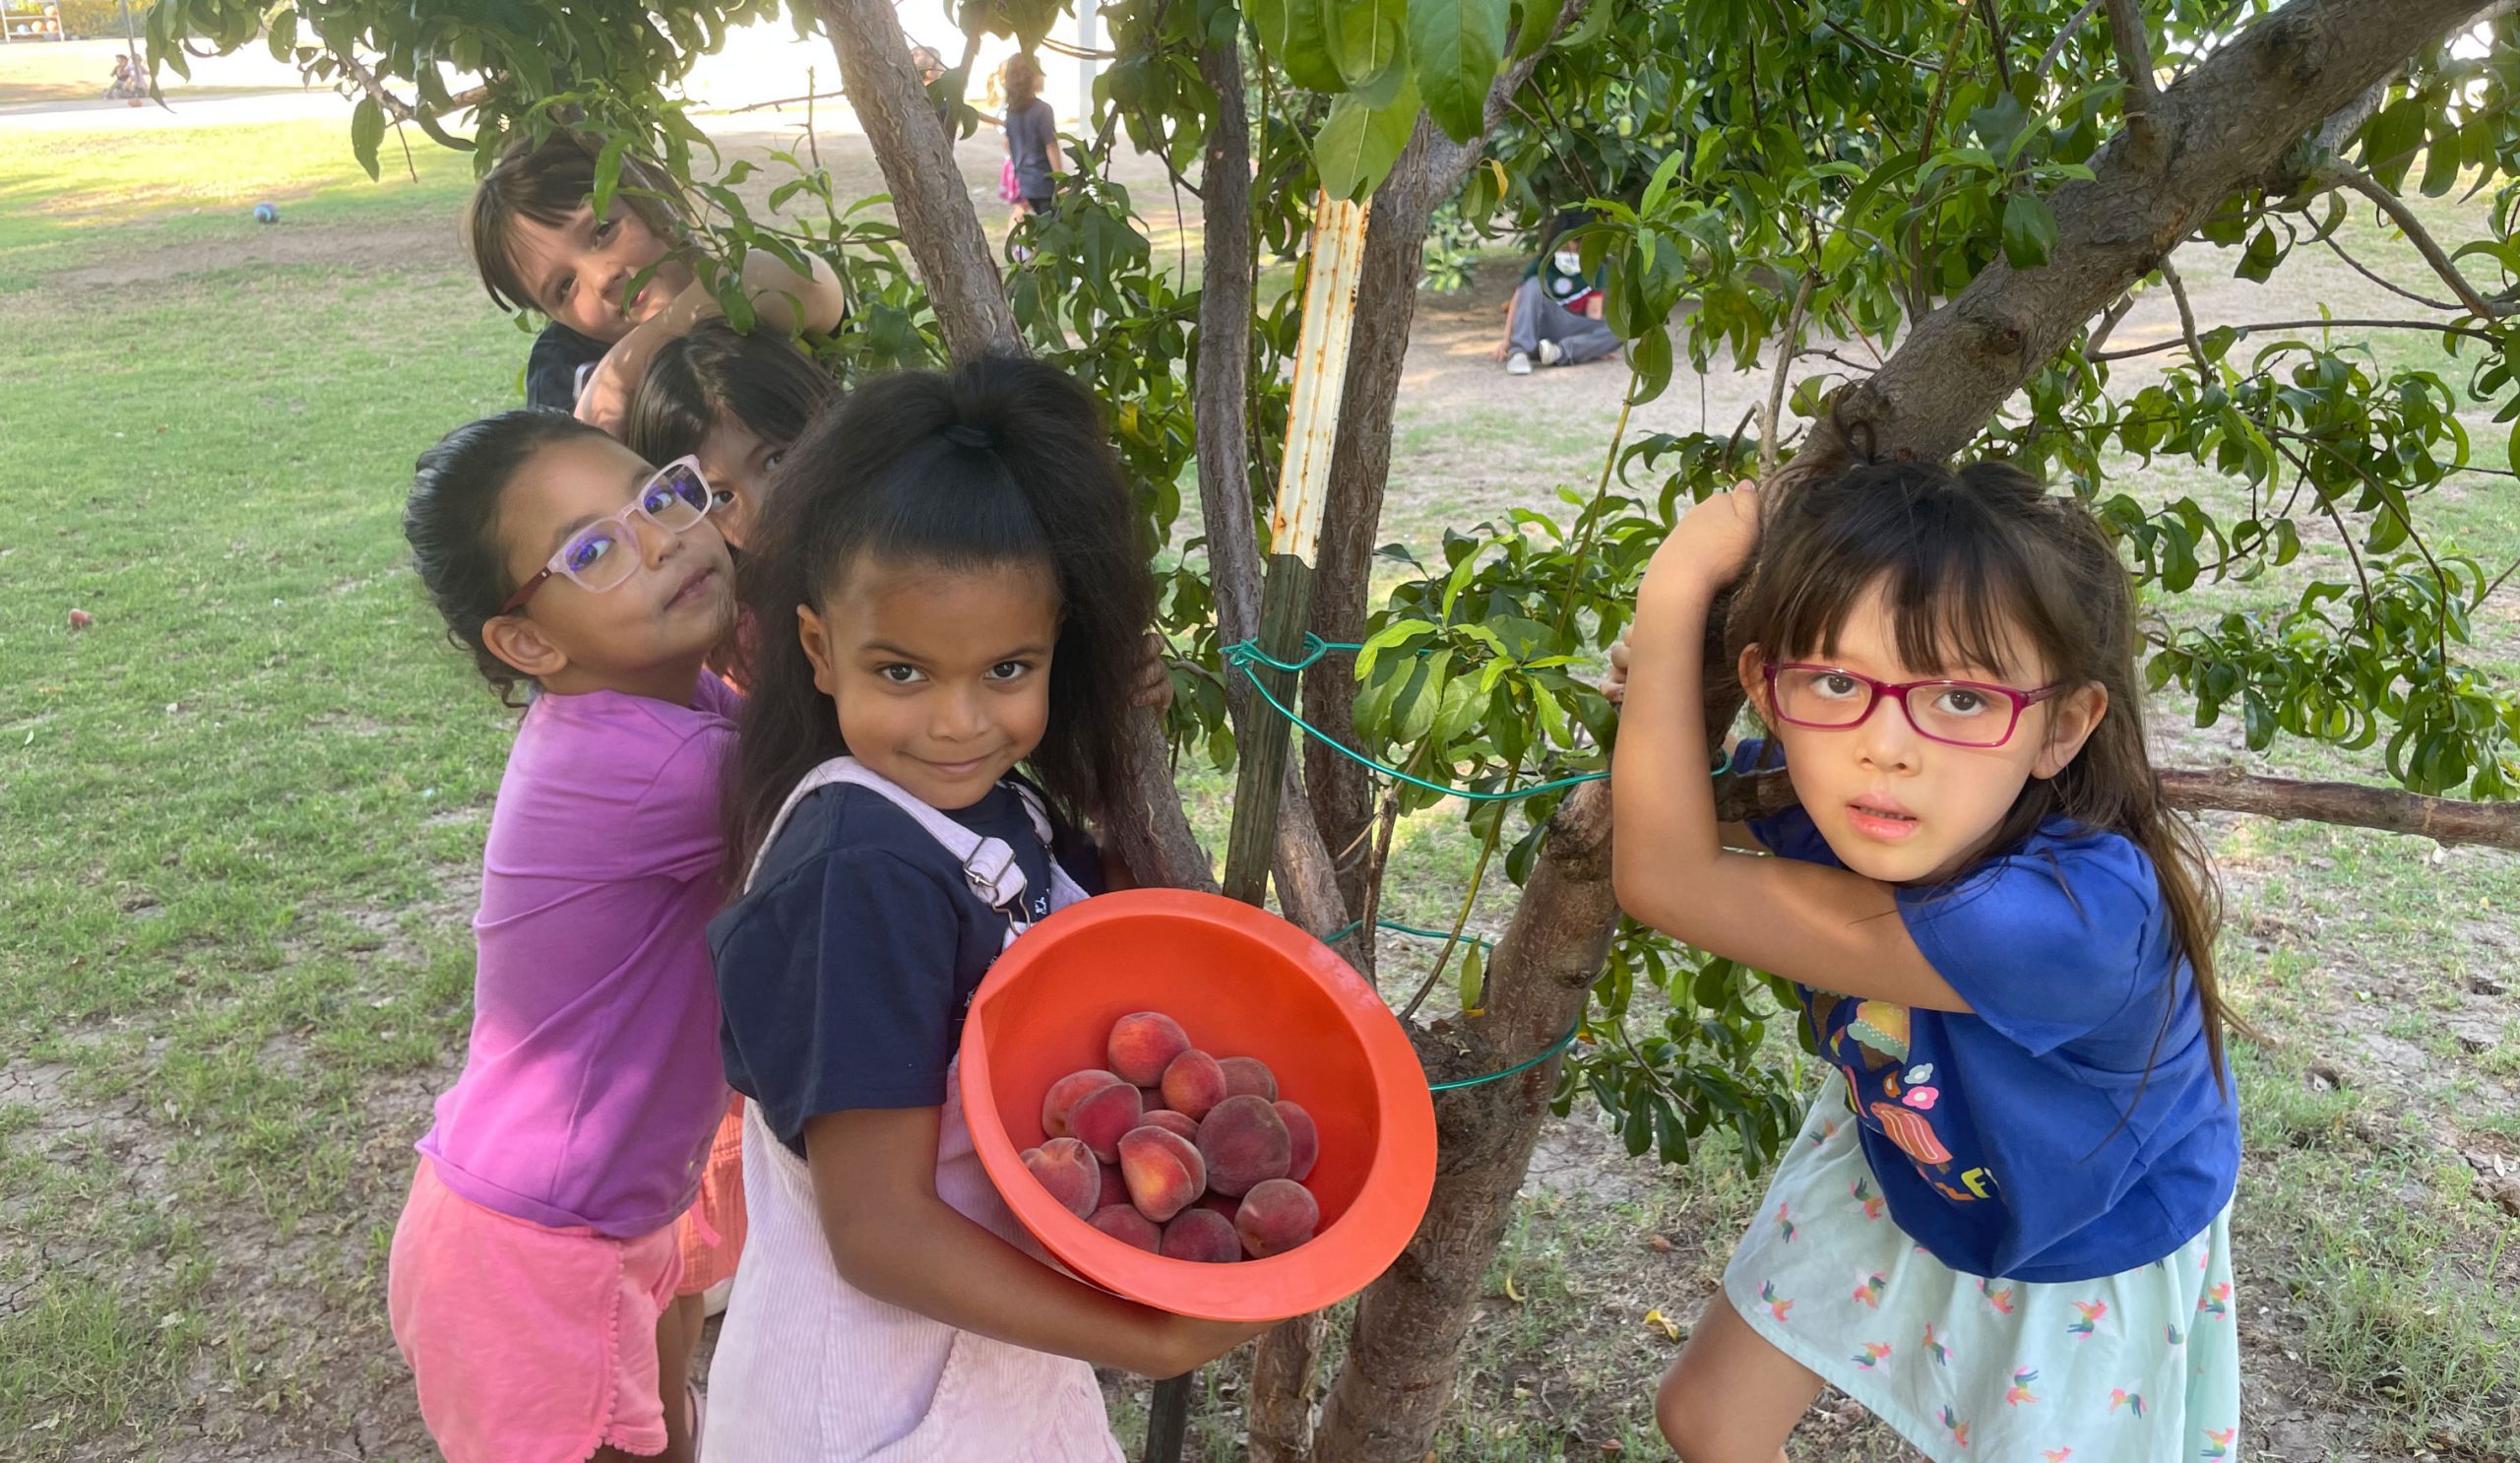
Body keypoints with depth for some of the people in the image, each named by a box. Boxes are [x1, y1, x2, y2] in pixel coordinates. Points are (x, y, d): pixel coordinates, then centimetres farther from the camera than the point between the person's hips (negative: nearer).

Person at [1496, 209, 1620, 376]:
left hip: (1572, 333, 1)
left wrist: (1594, 343, -14)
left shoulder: (1594, 269, 6)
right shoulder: (1541, 266, 1)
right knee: (1534, 285, -27)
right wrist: (1507, 340, -14)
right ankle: (1518, 352, -40)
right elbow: (1517, 301, -4)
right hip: (1539, 328, -1)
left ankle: (1561, 352, -38)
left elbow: (1594, 310, 1)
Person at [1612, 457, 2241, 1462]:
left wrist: (1681, 579, -41)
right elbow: (1669, 814, -3)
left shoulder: (2077, 915, -47)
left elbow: (1670, 881, -45)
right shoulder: (1838, 797, -28)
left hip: (2082, 1259, -4)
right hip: (1893, 1167, 5)